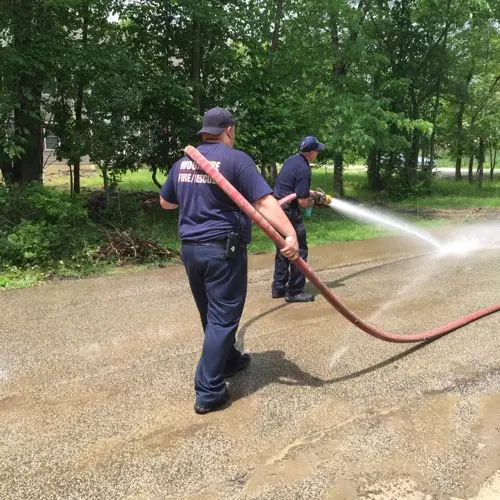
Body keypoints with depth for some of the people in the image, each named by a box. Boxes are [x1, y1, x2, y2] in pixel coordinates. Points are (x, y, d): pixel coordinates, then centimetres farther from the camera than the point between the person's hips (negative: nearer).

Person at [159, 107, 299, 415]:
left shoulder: (183, 162, 11)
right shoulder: (236, 159, -9)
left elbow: (165, 202, 25)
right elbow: (264, 201, -21)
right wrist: (290, 234, -25)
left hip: (190, 248, 7)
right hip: (223, 250, -7)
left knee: (211, 314, 21)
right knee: (222, 318, -1)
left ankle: (229, 361, 41)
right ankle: (209, 391, 1)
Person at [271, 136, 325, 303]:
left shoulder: (291, 160, 10)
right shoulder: (304, 169, -16)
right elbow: (302, 201, -17)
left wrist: (311, 192, 23)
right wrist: (310, 202, 4)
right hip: (288, 211, -9)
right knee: (299, 251, 0)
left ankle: (278, 288, 22)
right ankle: (294, 291, 4)